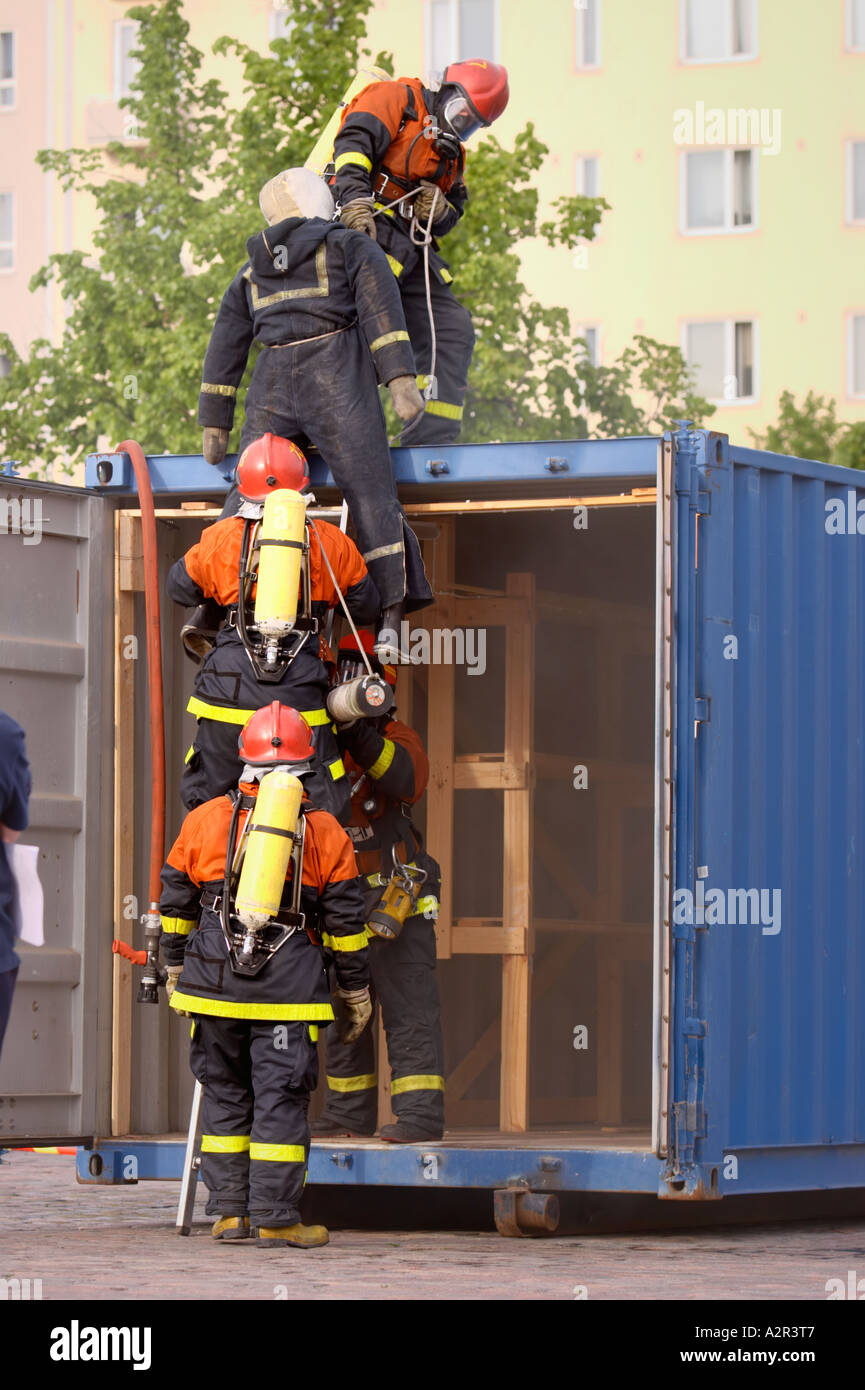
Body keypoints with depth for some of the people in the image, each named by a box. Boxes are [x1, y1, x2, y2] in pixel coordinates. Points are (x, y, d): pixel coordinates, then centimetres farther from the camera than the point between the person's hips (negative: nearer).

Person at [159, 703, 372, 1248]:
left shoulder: (206, 820, 6)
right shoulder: (325, 833, 2)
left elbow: (176, 903, 12)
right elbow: (345, 920, 4)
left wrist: (176, 967, 24)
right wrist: (356, 990, 13)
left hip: (214, 978, 2)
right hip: (289, 986, -2)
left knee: (224, 1091, 12)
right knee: (280, 1096, 0)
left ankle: (231, 1211, 12)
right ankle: (275, 1218, -2)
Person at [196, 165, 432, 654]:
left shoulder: (253, 272, 26)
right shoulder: (352, 248, 14)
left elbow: (225, 348, 25)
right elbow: (380, 309, -3)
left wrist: (215, 424, 28)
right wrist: (401, 378, -11)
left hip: (273, 382, 4)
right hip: (336, 374, -4)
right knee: (369, 490, -7)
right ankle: (394, 608, -16)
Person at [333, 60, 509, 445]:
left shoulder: (451, 152, 31)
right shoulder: (396, 99, 6)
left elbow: (446, 222, 27)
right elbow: (353, 141, -12)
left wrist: (442, 209, 1)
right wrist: (355, 198, -29)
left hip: (410, 253, 9)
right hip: (365, 227, -9)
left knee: (452, 330, 4)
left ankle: (431, 441, 3)